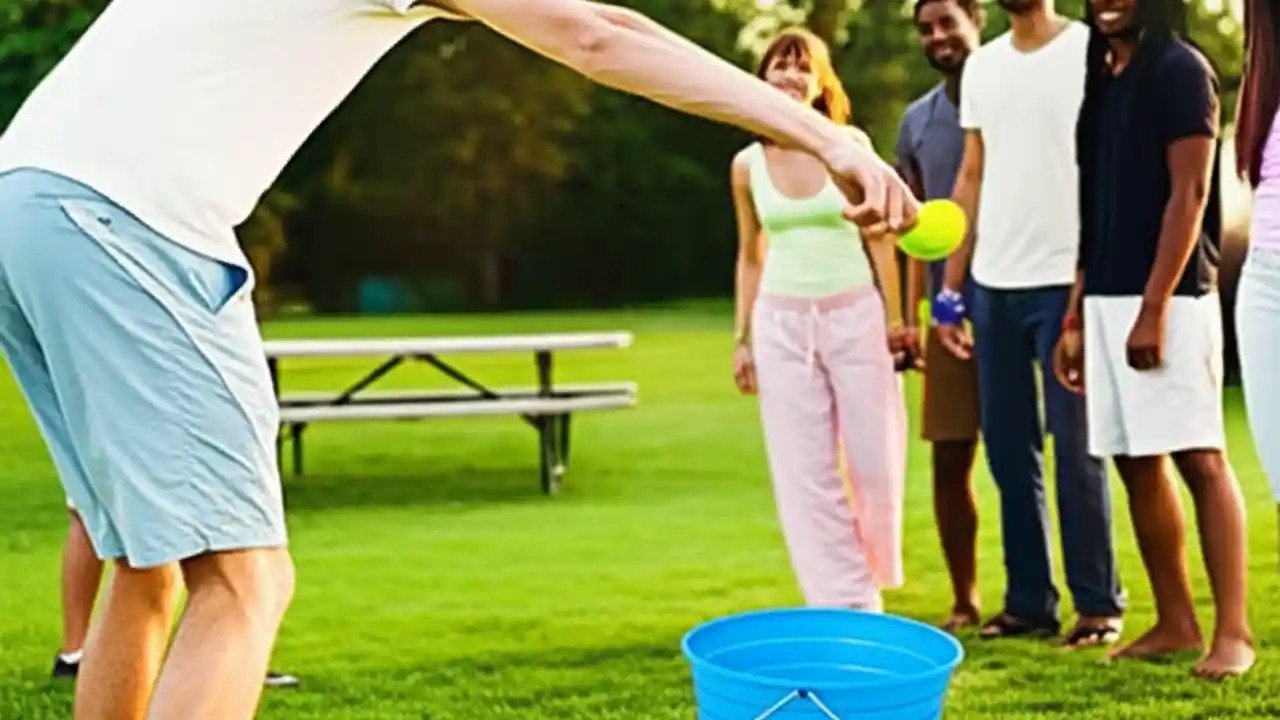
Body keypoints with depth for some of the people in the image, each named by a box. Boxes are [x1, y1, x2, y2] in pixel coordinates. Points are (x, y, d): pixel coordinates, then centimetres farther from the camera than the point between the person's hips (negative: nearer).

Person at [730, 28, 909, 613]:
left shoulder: (851, 145, -2)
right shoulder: (747, 165, 3)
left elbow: (878, 237, 2)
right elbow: (750, 256, 11)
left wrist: (894, 317, 0)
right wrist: (742, 338, 9)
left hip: (854, 314, -1)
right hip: (782, 322, 1)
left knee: (874, 459, 2)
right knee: (804, 472, 0)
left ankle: (869, 586, 25)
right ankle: (842, 602, 7)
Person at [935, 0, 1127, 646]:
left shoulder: (1091, 53, -4)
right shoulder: (982, 65, 14)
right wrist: (950, 289, 11)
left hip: (1066, 281, -6)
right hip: (993, 284, 6)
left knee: (1074, 447, -2)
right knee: (1007, 448, 8)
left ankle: (1099, 604, 8)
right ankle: (1027, 601, 16)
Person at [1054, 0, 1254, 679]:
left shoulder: (1180, 70, -6)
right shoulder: (1103, 78, 16)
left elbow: (1190, 195, -13)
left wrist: (1154, 307, -18)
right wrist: (1076, 317, 14)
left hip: (1170, 298, -8)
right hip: (1107, 298, 8)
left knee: (1200, 461, -7)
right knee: (1138, 463, 8)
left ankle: (1233, 631, -4)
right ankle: (1175, 621, 16)